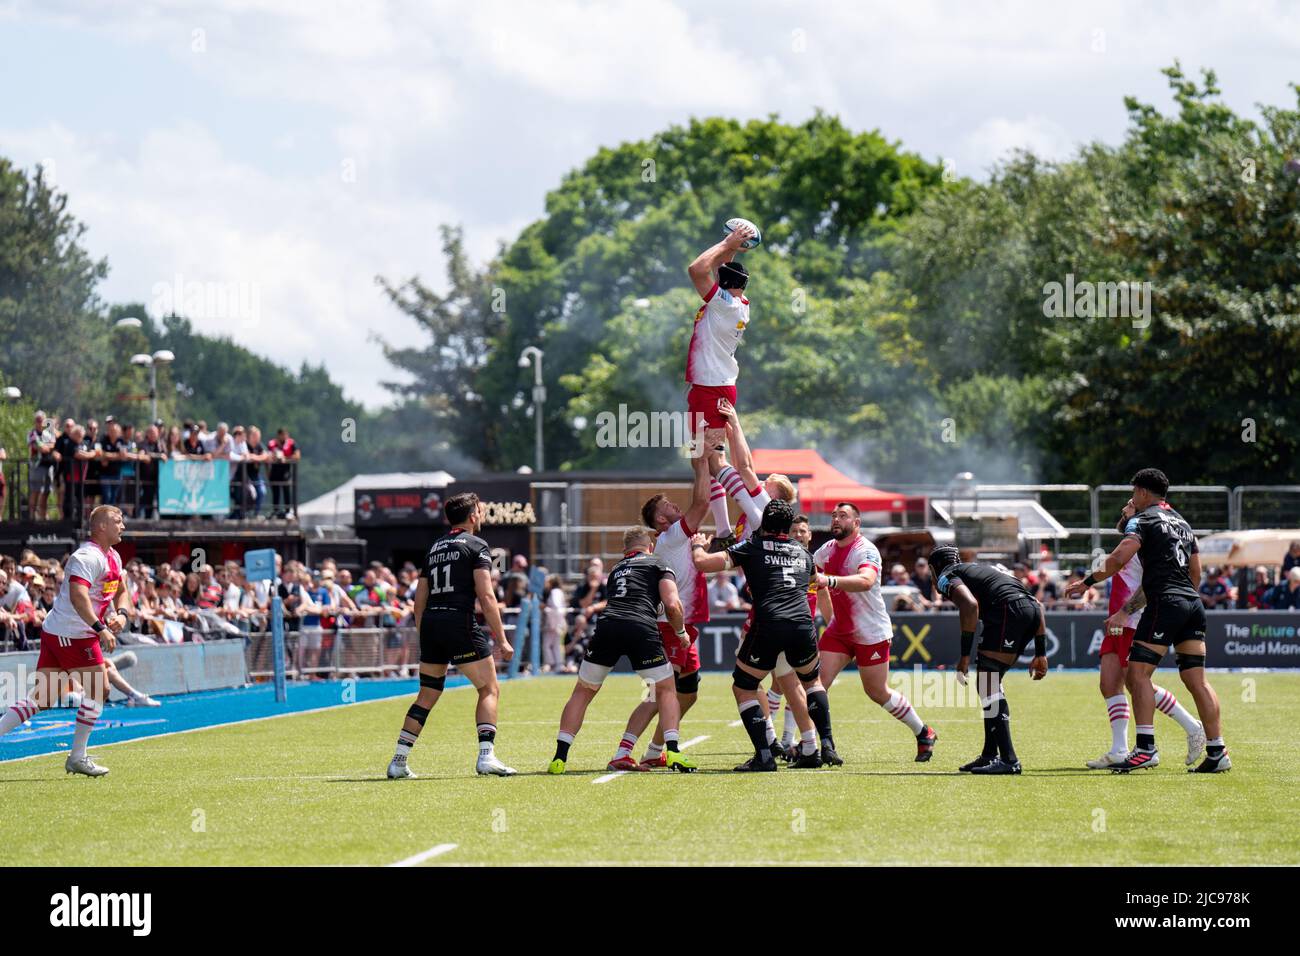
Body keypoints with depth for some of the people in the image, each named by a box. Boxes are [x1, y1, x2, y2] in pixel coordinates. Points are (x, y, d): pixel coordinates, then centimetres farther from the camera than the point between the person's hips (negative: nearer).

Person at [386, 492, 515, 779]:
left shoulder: (435, 548, 20)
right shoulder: (476, 545, 0)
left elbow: (419, 602, 19)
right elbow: (486, 597, -9)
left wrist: (426, 637, 26)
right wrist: (501, 640, -8)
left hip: (430, 622, 6)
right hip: (459, 621, -6)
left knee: (427, 696, 14)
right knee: (489, 690, 2)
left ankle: (398, 761, 10)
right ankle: (486, 756, -12)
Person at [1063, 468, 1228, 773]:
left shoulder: (1143, 520, -1)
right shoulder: (1182, 523, 23)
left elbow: (1118, 559, -16)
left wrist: (1087, 582, -7)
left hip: (1166, 603, -8)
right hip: (1193, 603, 8)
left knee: (1139, 672, -8)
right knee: (1196, 680, 7)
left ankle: (1146, 748, -17)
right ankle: (1217, 752, 4)